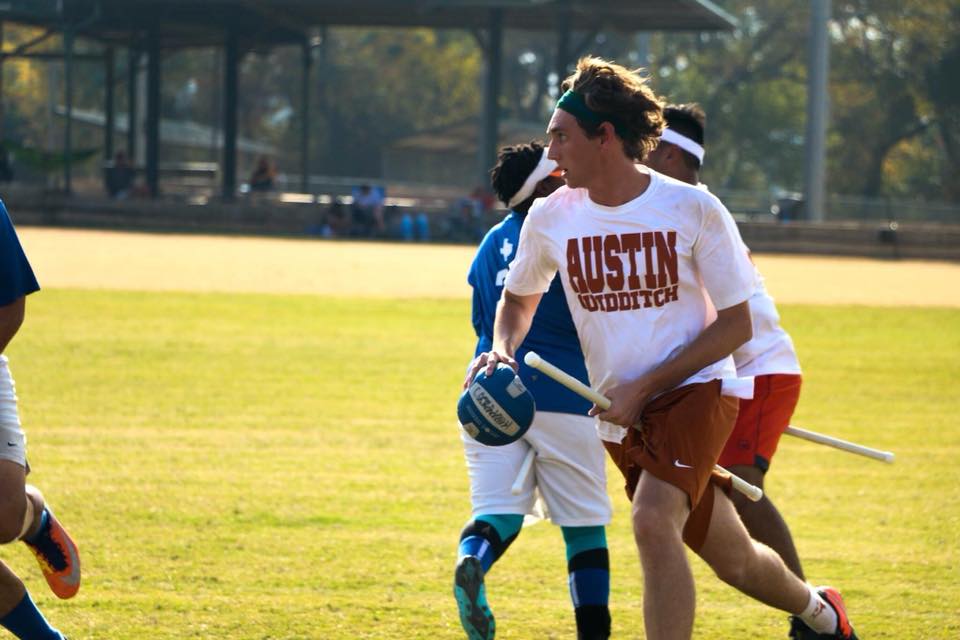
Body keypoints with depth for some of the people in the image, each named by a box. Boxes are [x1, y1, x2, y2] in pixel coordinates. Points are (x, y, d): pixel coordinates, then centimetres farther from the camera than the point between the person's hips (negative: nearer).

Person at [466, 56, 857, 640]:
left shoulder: (694, 209, -12)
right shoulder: (550, 218, -1)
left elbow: (736, 326, -8)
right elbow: (519, 298, 18)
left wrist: (644, 386, -16)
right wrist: (502, 350, -4)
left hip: (696, 389, -5)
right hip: (623, 416, 5)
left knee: (653, 521, -30)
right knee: (734, 561, 12)